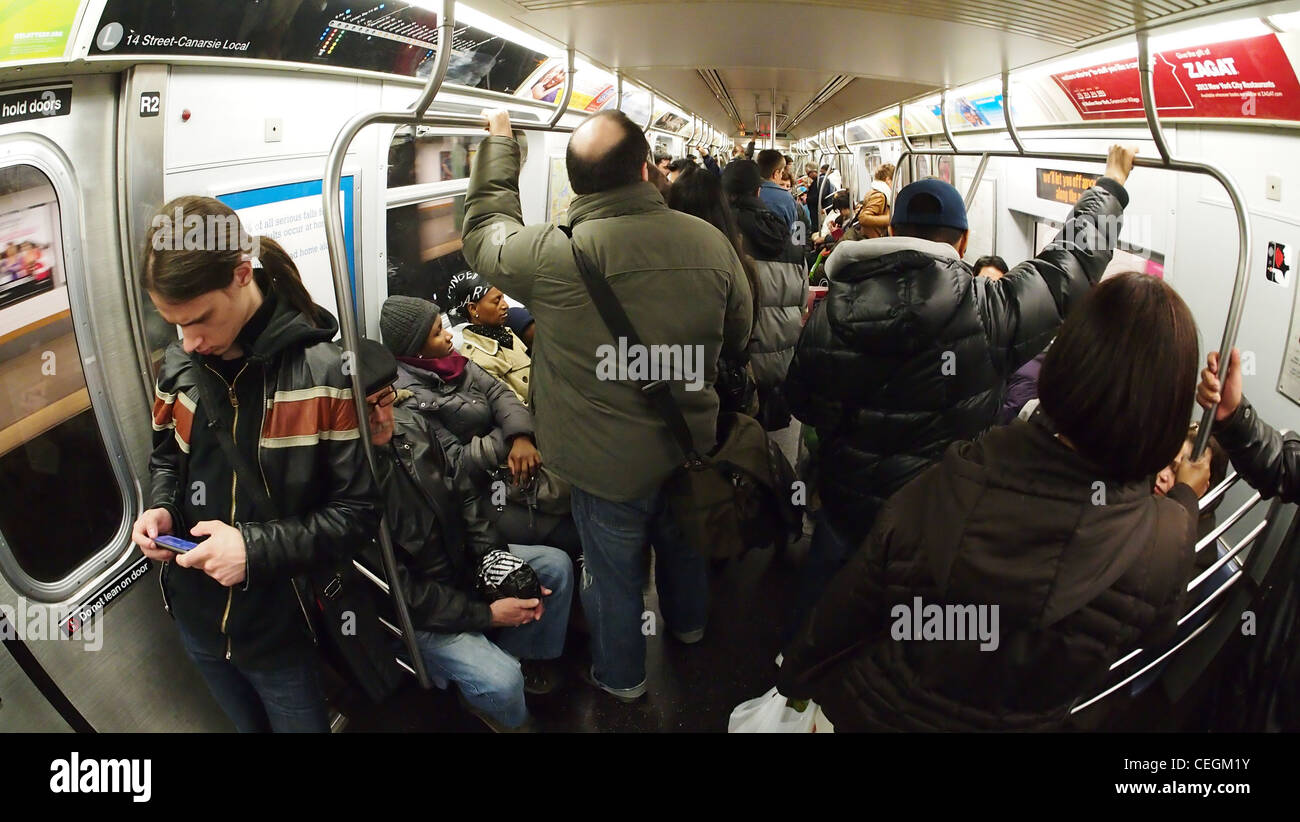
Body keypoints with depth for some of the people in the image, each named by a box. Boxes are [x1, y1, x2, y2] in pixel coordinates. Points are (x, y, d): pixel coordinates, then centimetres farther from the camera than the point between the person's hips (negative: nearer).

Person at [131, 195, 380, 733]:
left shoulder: (321, 372, -21)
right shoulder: (179, 364, -5)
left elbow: (357, 511, -18)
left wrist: (258, 548, -26)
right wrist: (161, 508, -7)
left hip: (280, 628, -5)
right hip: (196, 619, 5)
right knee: (246, 725, 28)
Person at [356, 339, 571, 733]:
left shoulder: (410, 422, -11)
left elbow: (459, 494, 2)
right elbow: (398, 590, -26)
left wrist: (498, 560, -8)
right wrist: (485, 614, -21)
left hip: (460, 557, 8)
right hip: (414, 611, -7)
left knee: (556, 565, 6)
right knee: (500, 681, -22)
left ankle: (523, 654, 27)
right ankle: (510, 719, 15)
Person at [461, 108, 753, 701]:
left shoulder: (550, 256, -28)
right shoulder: (709, 242, -17)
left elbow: (485, 228, -5)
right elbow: (739, 336, 0)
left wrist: (499, 140, 6)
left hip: (608, 467, -3)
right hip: (689, 451, 4)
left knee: (614, 575, 20)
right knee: (682, 544, 31)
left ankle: (621, 676, 43)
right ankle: (688, 623, 59)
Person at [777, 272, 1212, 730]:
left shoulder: (940, 489, -28)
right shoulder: (1168, 541, -26)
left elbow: (837, 619, -14)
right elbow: (1152, 632, -2)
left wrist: (796, 680, 7)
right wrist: (1187, 499, 12)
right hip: (1025, 719, 1)